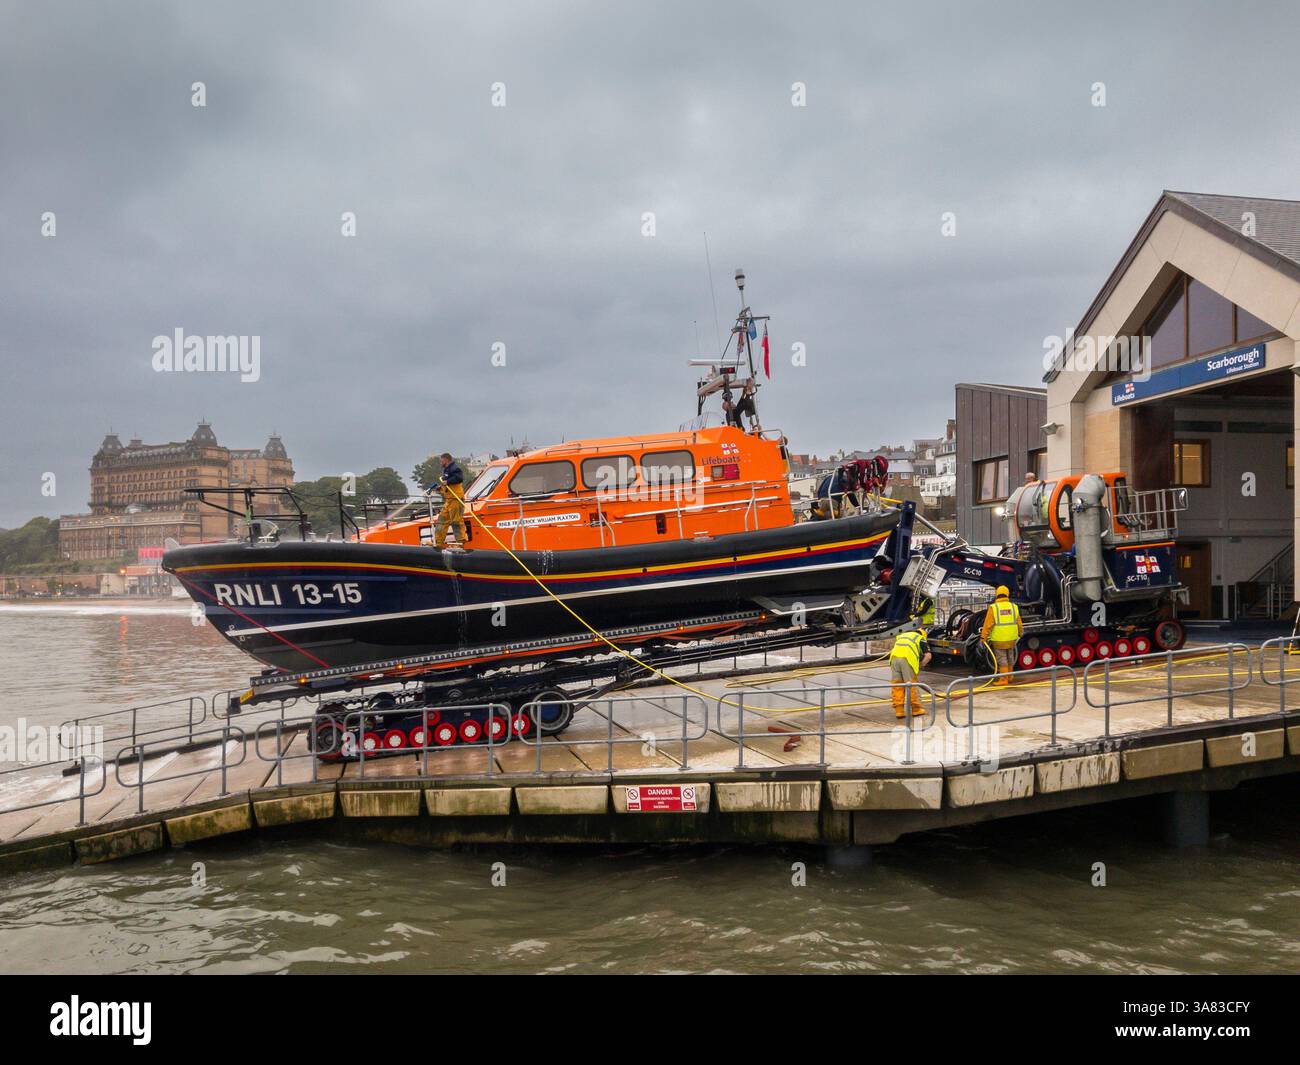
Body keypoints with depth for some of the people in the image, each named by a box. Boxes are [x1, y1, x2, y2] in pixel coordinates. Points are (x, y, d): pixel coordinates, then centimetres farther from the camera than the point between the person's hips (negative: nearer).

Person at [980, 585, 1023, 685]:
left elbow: (988, 625, -12)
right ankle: (1009, 676, 31)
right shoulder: (1013, 607, 2)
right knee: (1010, 658, 19)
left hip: (999, 639, -4)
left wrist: (984, 637, -5)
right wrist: (1021, 633, 28)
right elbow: (1019, 623, 11)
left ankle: (1003, 679, 0)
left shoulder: (993, 608, -11)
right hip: (1011, 638, 5)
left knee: (1001, 659, 0)